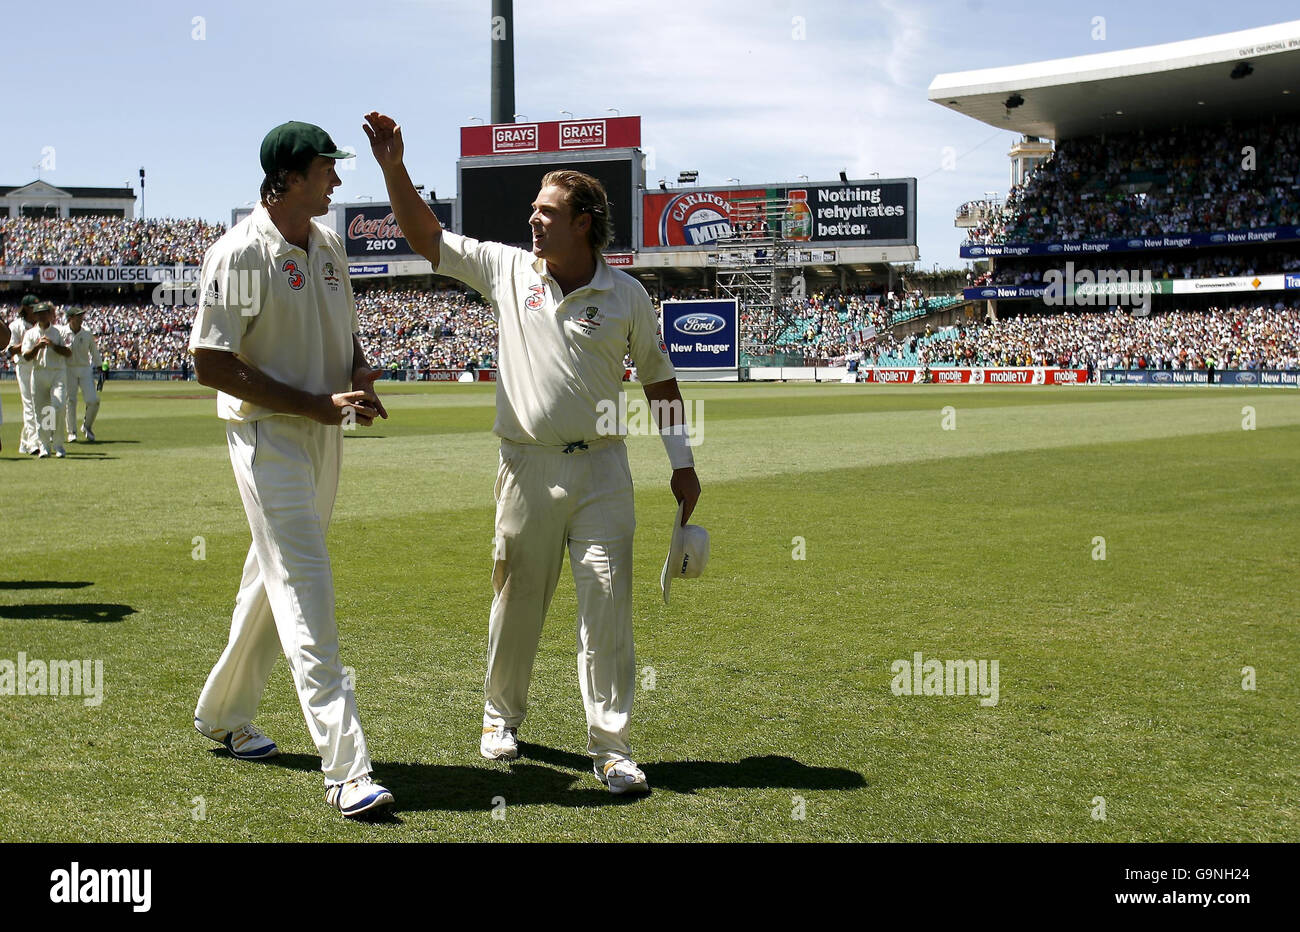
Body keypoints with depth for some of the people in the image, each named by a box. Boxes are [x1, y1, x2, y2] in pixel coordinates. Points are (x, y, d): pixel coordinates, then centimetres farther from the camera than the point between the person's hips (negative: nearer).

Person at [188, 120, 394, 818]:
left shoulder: (328, 244, 8)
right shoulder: (241, 253, -15)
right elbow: (210, 365, -17)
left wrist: (359, 369, -2)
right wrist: (320, 404, -20)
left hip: (324, 434, 8)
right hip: (267, 434, -8)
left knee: (276, 577, 18)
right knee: (305, 592, -11)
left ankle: (222, 715, 37)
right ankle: (344, 767, -11)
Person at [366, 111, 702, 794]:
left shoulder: (627, 295, 1)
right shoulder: (506, 269, 2)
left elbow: (659, 379, 9)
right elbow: (424, 235, 3)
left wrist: (682, 463, 7)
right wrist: (394, 166, -8)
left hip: (601, 468, -1)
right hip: (528, 469, 1)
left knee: (607, 601, -5)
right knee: (516, 598, 11)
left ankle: (610, 746, 1)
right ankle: (502, 715, 32)